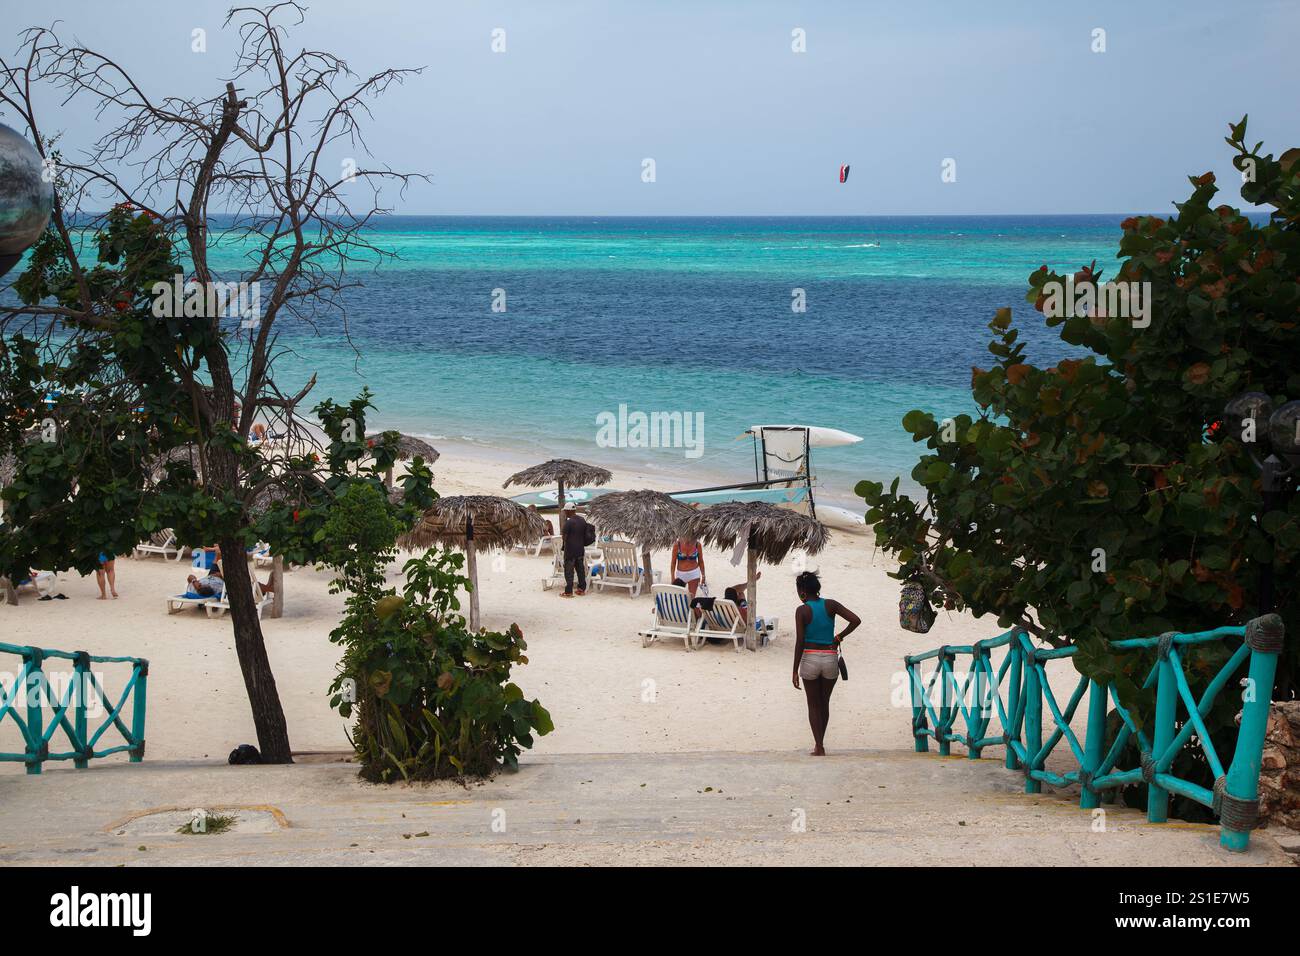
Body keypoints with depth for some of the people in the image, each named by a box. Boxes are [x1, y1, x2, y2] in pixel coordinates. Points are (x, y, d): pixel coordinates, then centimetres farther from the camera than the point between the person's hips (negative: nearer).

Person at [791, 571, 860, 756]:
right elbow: (856, 620, -9)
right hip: (830, 658, 3)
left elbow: (800, 642, -13)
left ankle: (819, 747, 0)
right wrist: (839, 637, 4)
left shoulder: (802, 611, -10)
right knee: (824, 703, 18)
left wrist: (795, 670, -8)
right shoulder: (831, 605, -1)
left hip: (810, 659, -3)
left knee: (813, 705, 8)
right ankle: (819, 744, 25)